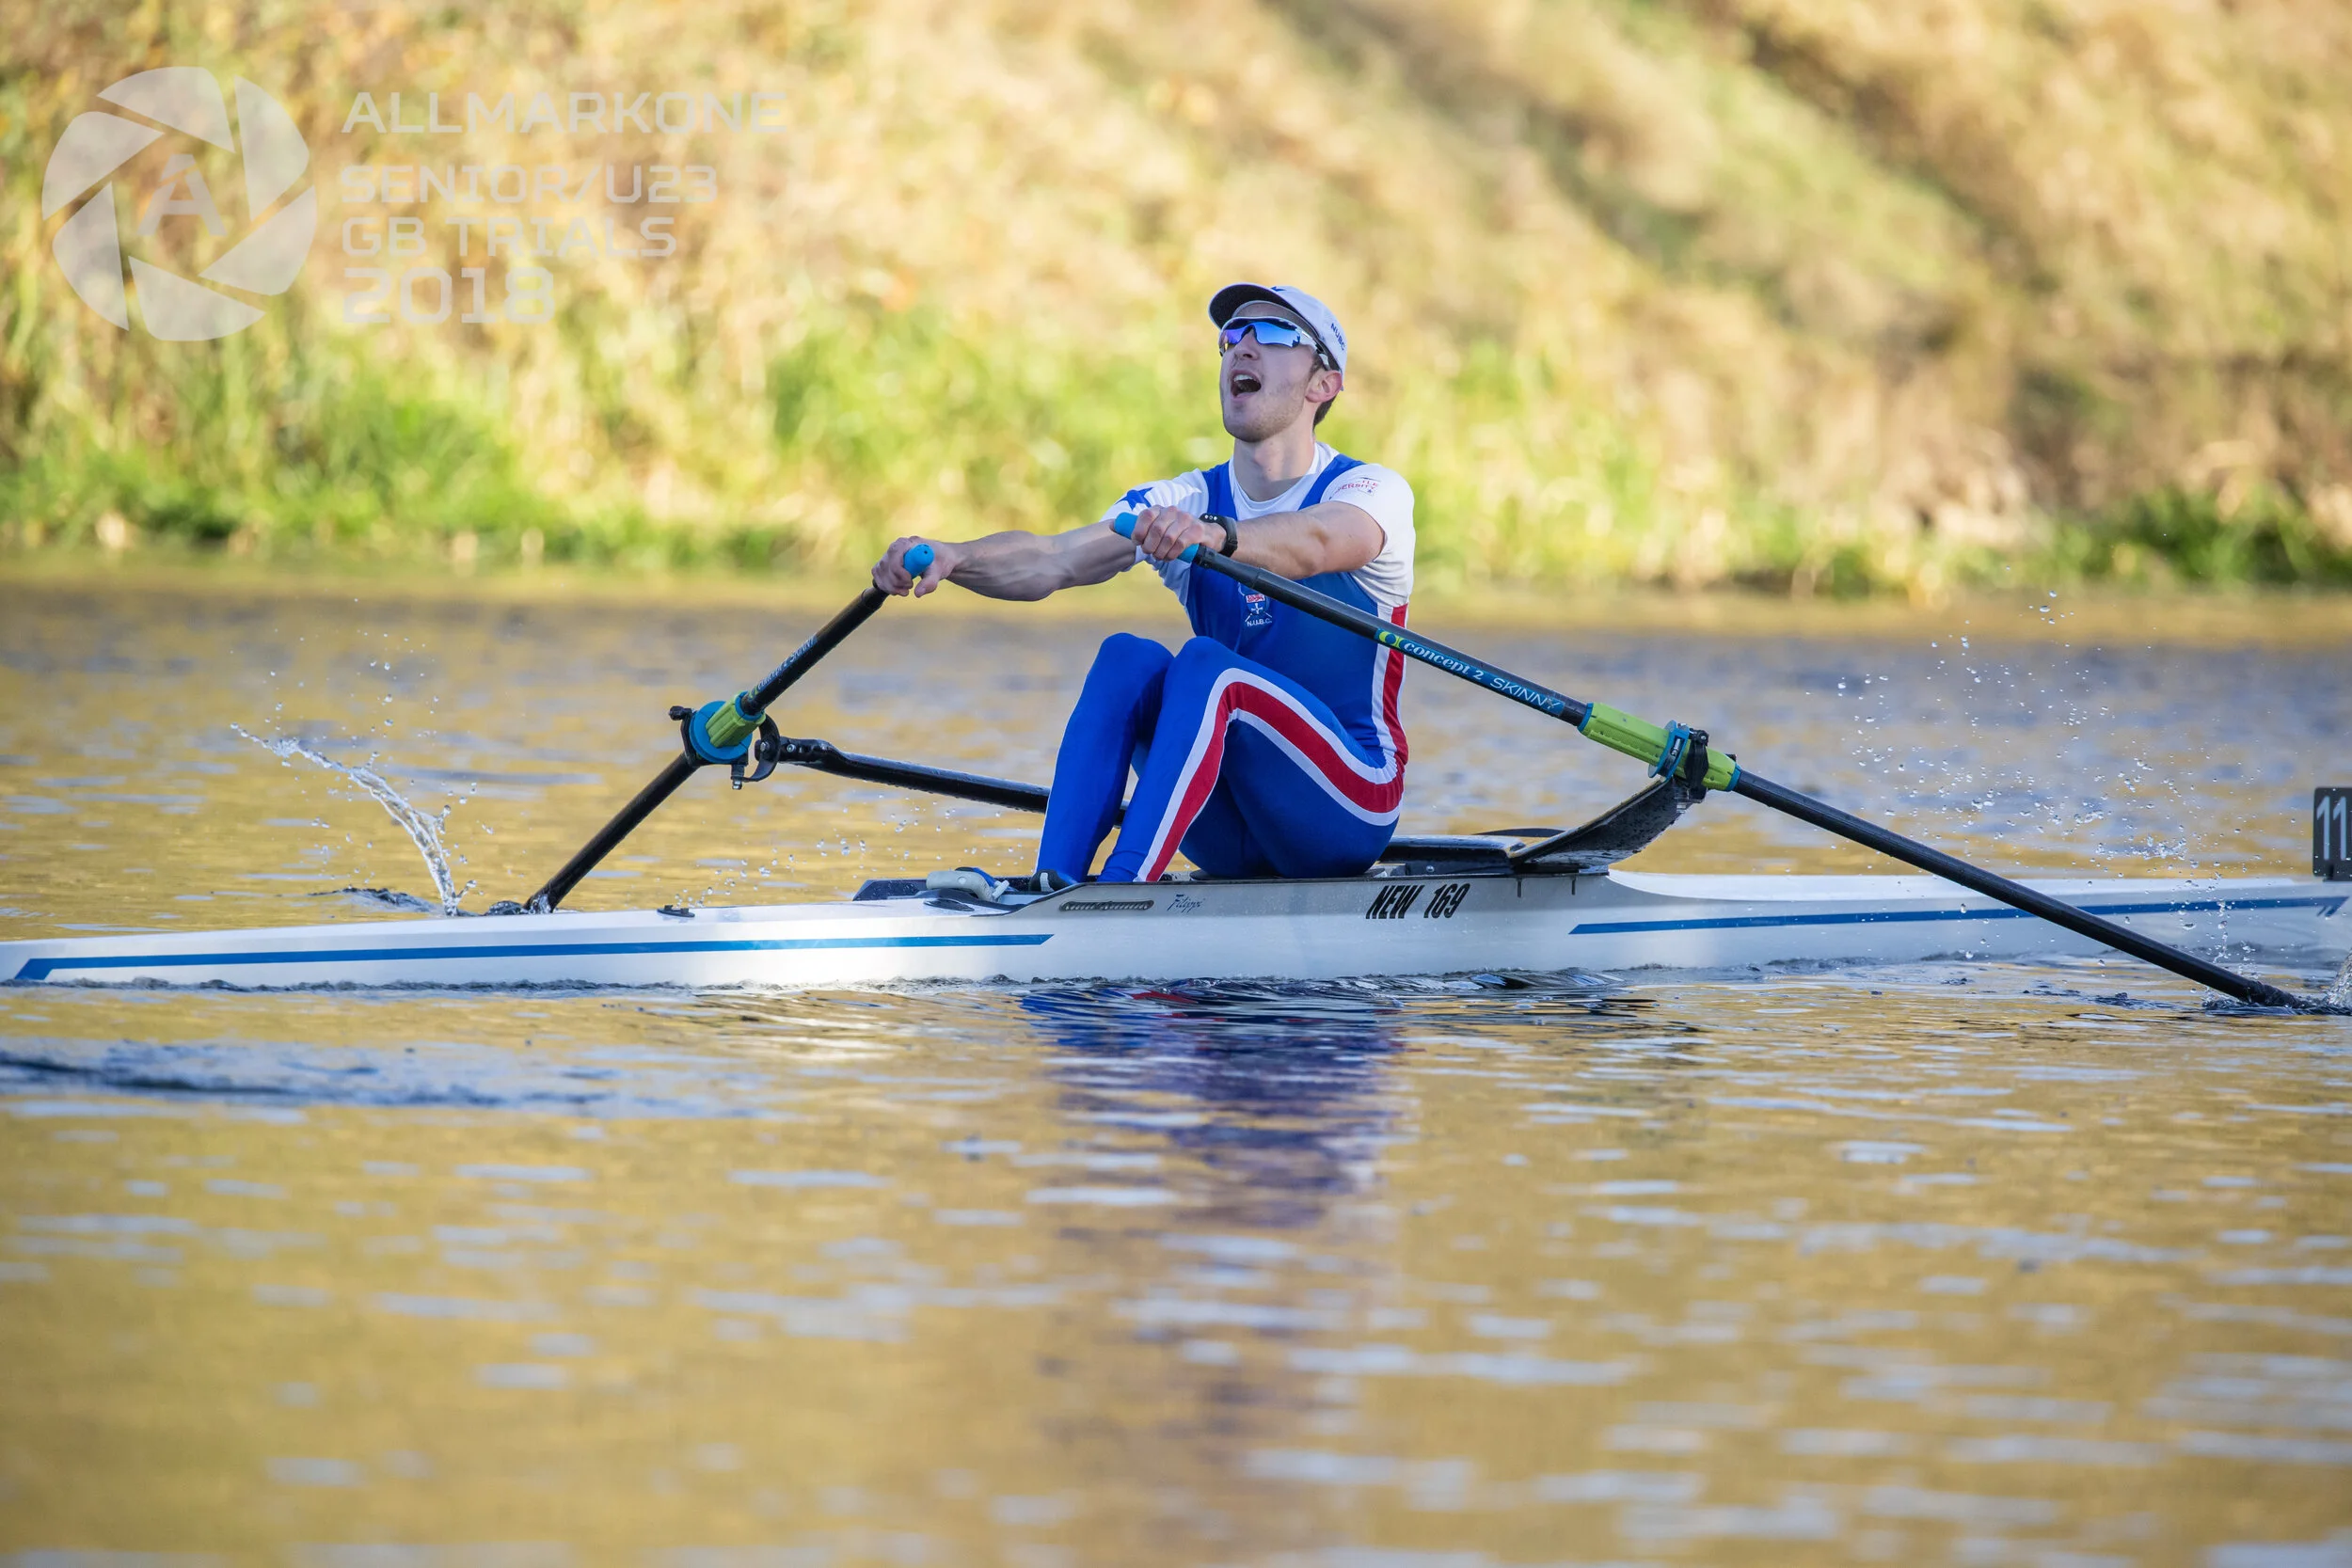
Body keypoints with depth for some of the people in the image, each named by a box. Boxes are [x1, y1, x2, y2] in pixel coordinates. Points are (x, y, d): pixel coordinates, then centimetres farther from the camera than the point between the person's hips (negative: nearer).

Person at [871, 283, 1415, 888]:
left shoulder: (1373, 491, -6)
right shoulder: (1183, 502, 6)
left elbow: (1313, 544, -32)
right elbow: (1052, 559, -12)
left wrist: (1215, 535, -53)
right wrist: (952, 558, -33)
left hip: (1346, 814, -4)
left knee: (1205, 664, -28)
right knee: (1127, 658, -20)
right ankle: (1050, 889, -33)